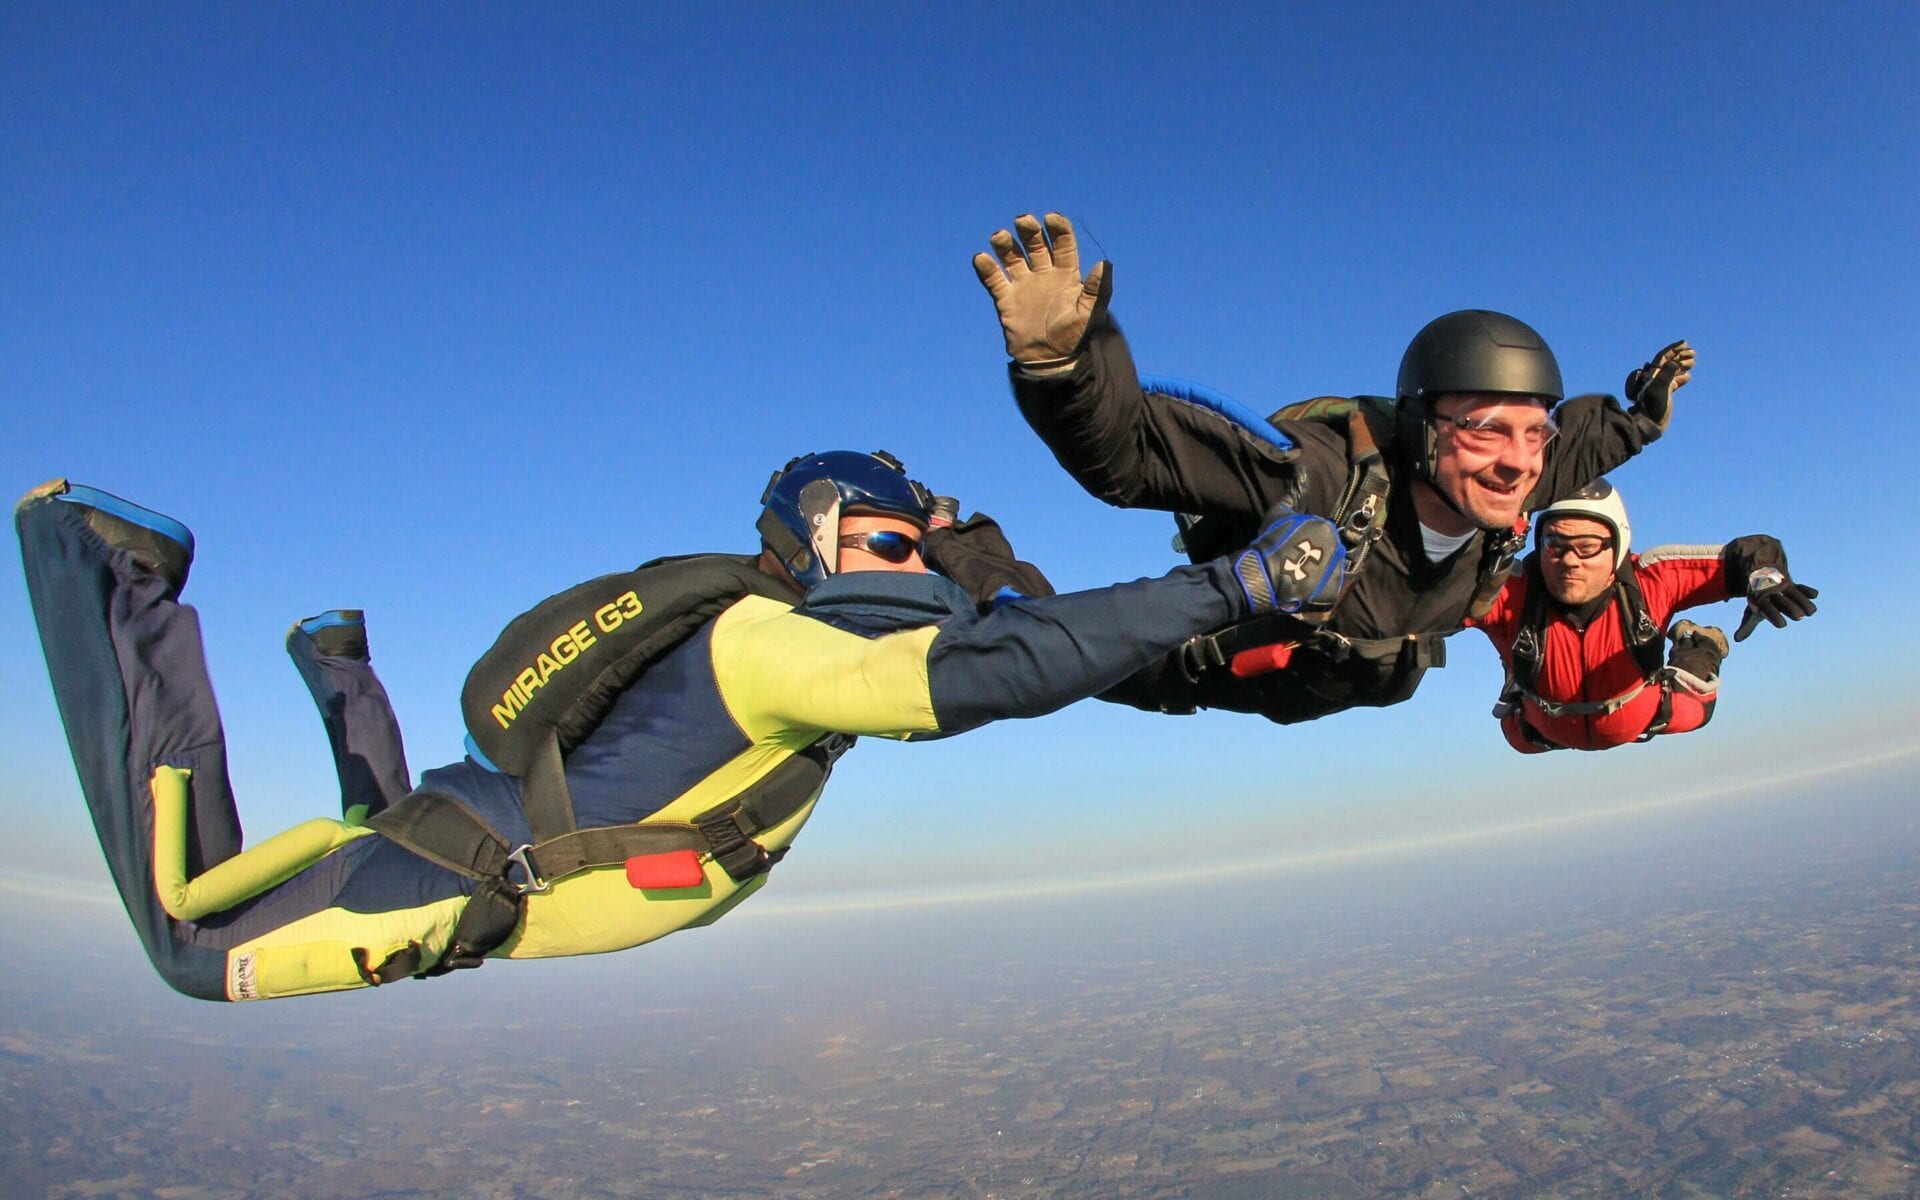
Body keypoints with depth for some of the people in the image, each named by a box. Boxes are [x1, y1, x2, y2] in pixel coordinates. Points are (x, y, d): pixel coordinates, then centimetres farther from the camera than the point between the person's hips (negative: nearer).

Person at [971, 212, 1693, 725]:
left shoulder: (1510, 485, -25)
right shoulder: (1322, 478, -46)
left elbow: (1578, 439, 2)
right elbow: (1126, 449, -55)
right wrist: (1058, 358, -71)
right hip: (1197, 671, -6)